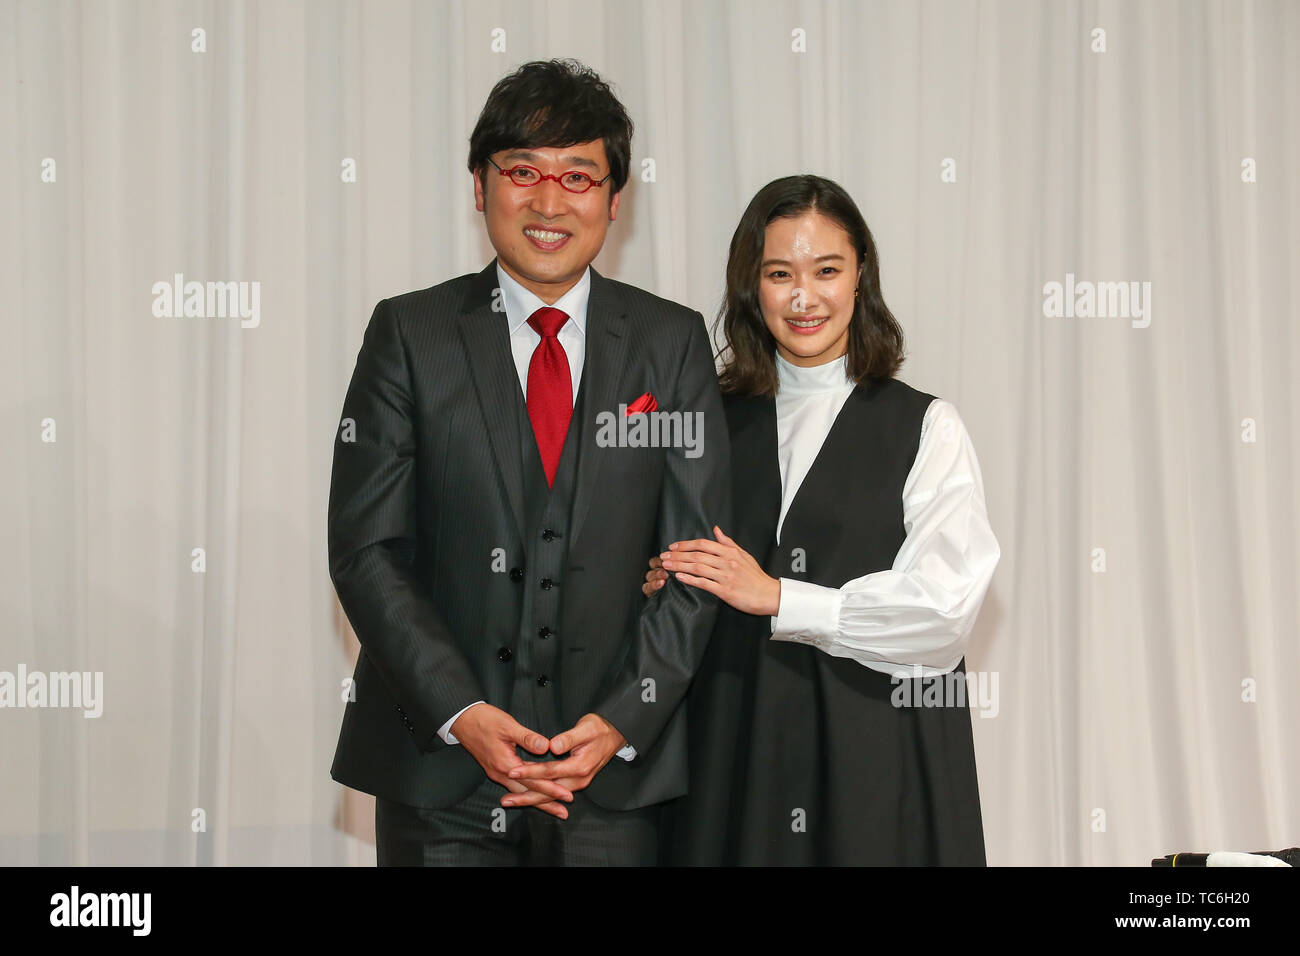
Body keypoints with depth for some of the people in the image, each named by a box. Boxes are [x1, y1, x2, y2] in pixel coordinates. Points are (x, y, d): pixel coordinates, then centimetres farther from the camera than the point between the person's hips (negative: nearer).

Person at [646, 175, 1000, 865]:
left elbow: (945, 607, -11)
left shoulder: (925, 427, -1)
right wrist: (662, 584, -8)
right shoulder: (712, 423, 9)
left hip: (878, 755, -2)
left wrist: (777, 598, -11)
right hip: (735, 743, 2)